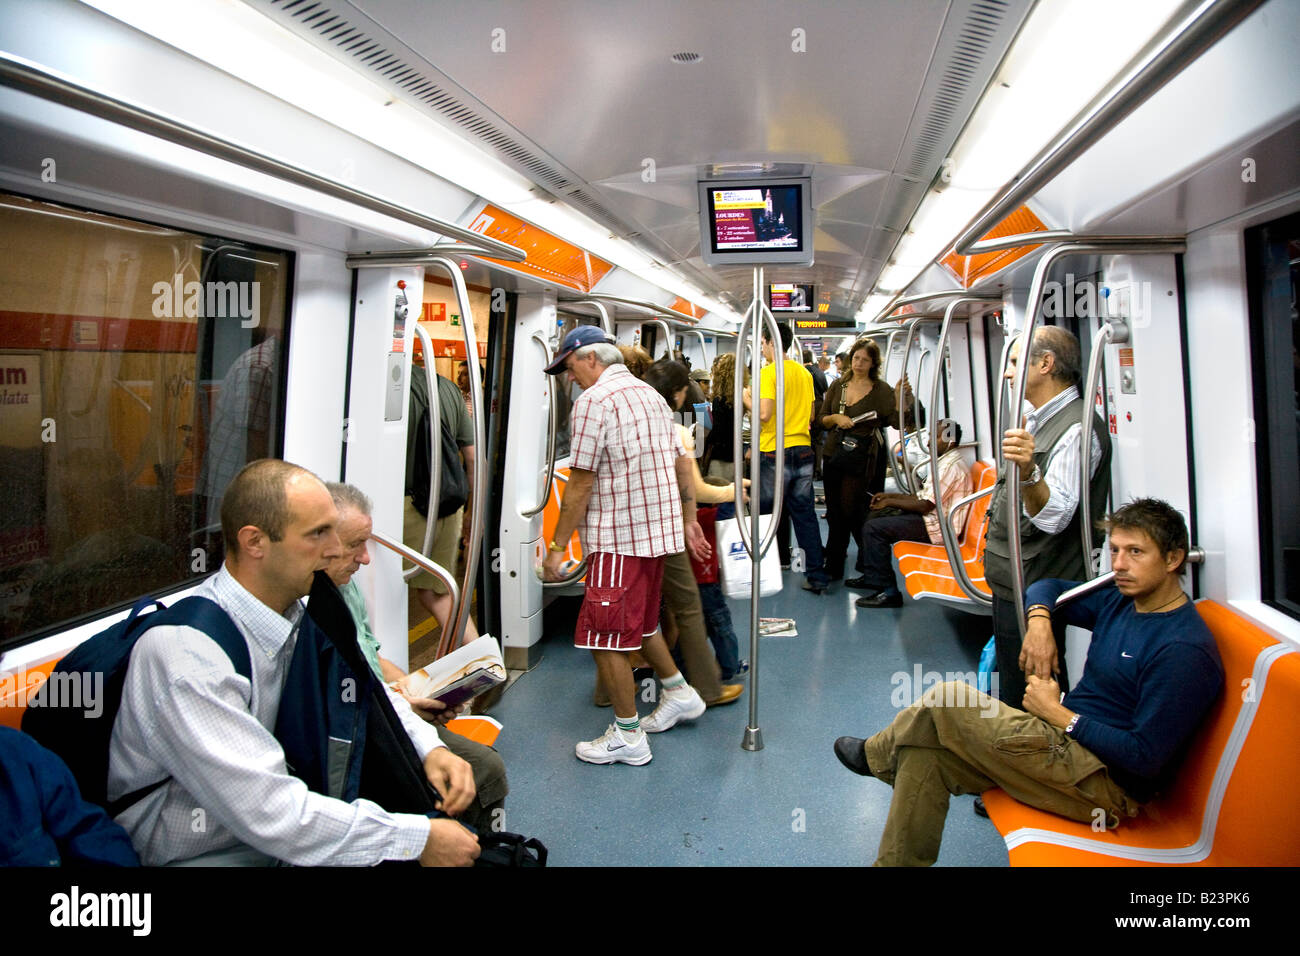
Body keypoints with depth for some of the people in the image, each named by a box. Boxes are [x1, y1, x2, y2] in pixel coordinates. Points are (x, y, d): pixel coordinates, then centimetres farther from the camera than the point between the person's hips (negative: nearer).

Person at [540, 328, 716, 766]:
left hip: (619, 535, -9)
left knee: (604, 635, 1)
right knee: (640, 621, 25)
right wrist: (689, 520, 23)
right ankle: (679, 694, 38)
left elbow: (580, 484, -15)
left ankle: (627, 736, 11)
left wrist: (557, 545, -9)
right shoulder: (650, 394, 15)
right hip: (659, 529, 10)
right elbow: (683, 463, 17)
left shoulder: (593, 400, -12)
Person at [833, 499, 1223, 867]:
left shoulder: (1183, 648, -19)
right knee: (925, 754, -4)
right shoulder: (1122, 603, 7)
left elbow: (1147, 757, -22)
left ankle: (875, 754, 17)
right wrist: (1039, 622, -2)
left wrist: (1058, 714, -16)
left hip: (1104, 785, -9)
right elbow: (1047, 586, 21)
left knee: (945, 700, -12)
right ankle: (895, 860, 7)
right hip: (1070, 746, 9)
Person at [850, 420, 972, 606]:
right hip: (931, 517, 11)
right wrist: (890, 496, 11)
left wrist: (890, 502, -8)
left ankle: (888, 591, -16)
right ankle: (872, 577, 17)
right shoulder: (947, 462, 17)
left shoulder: (952, 466, -18)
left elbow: (925, 505, -20)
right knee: (874, 516, 14)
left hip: (936, 528, -11)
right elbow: (924, 497, 19)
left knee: (873, 528, -19)